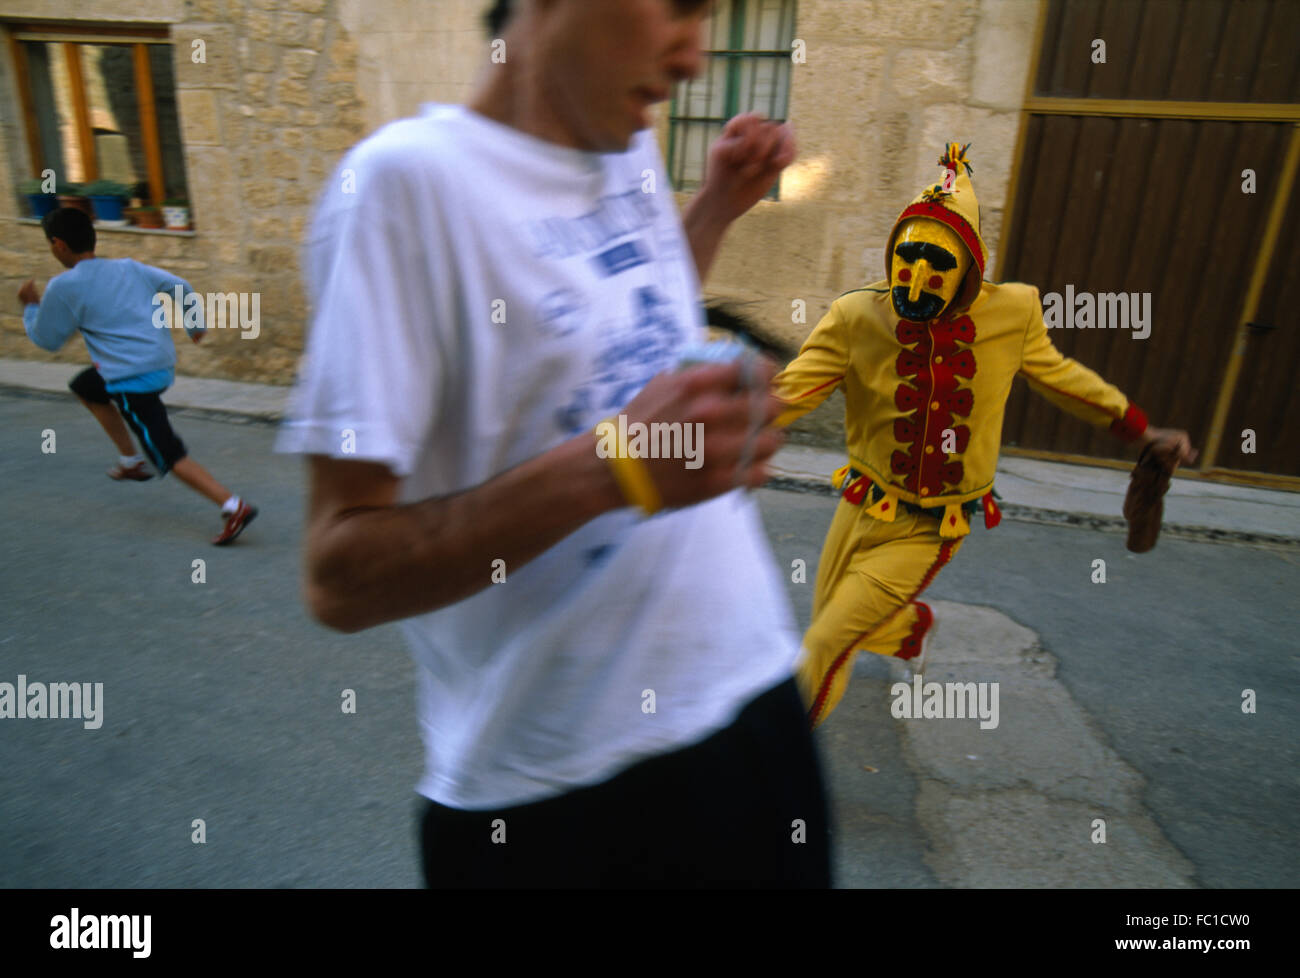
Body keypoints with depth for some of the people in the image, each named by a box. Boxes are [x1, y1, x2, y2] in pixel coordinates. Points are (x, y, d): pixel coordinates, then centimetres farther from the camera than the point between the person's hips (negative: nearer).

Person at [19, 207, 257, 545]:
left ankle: (233, 507, -24)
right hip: (164, 362, 9)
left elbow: (46, 340, 4)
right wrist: (195, 325, 23)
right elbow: (181, 287, 13)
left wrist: (30, 306, 21)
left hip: (133, 377, -8)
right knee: (84, 386, 33)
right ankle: (131, 461, 34)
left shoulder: (63, 287, -6)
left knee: (170, 456, -10)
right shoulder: (129, 267, 11)